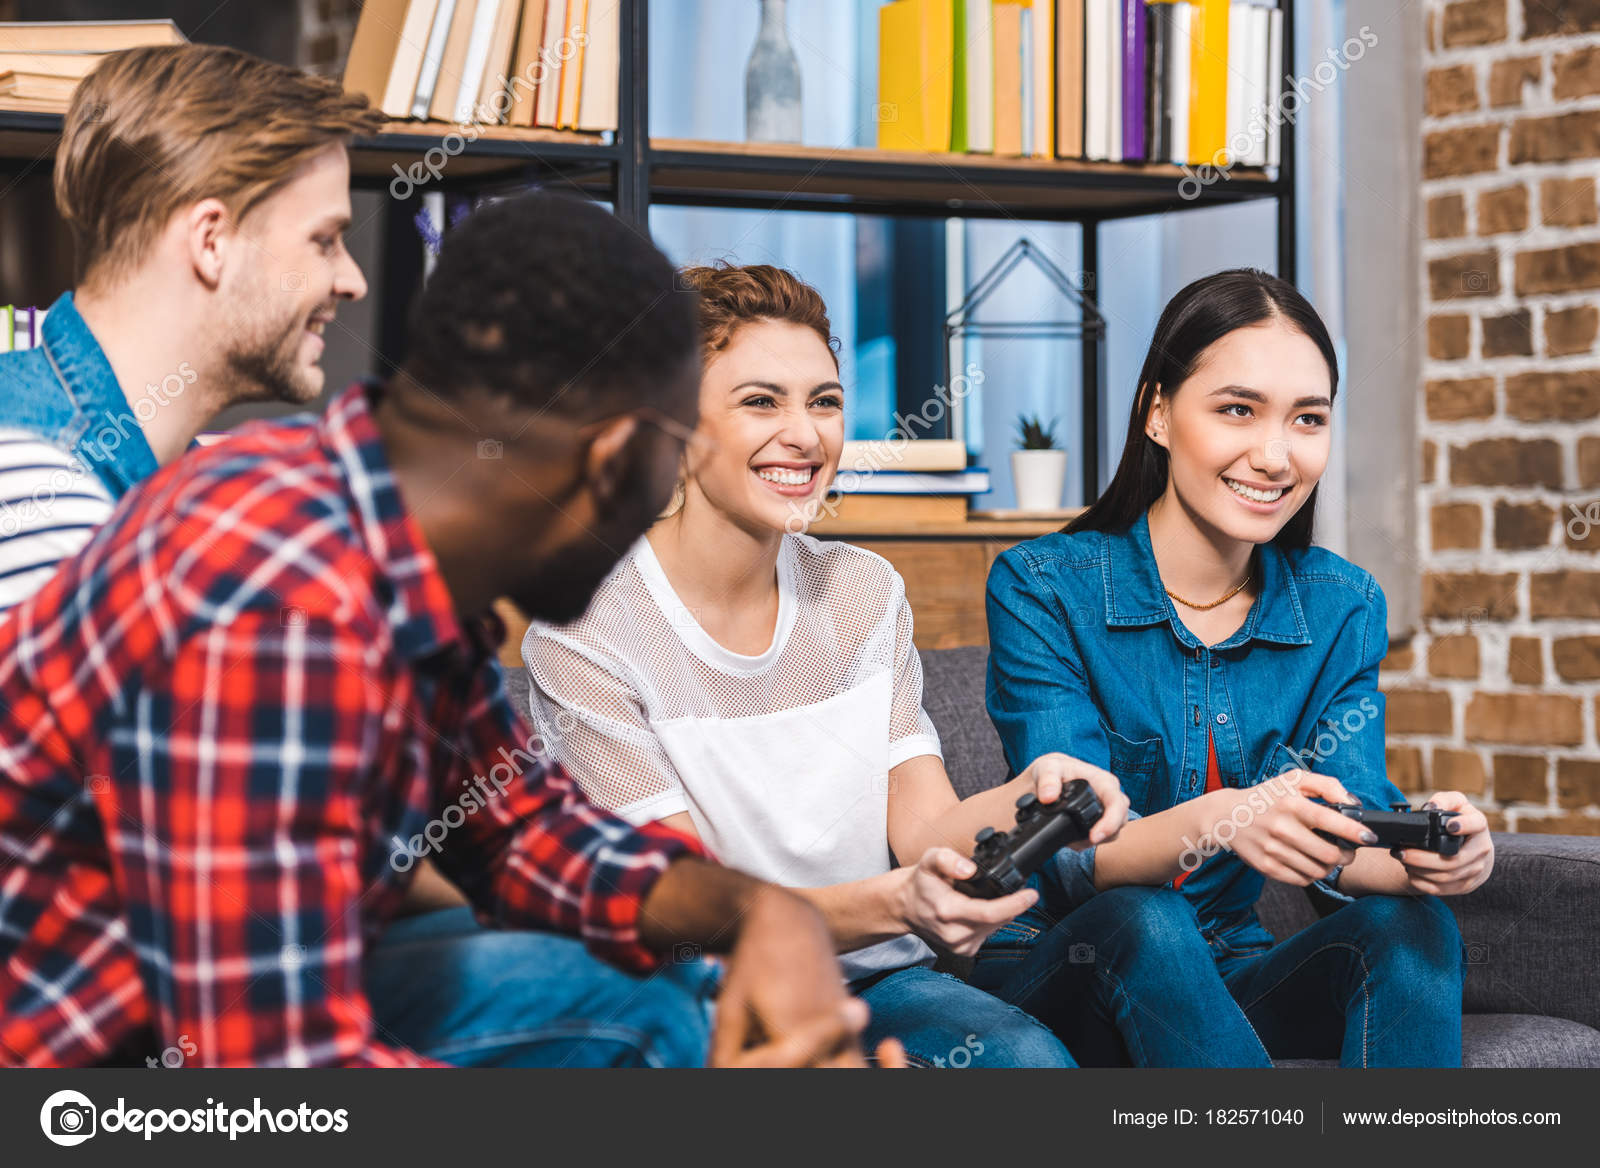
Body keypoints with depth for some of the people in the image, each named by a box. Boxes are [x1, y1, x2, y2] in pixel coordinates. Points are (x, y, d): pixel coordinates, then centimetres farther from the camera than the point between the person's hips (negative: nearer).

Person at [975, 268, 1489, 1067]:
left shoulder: (1341, 608, 3)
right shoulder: (1041, 589, -11)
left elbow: (1341, 847, -9)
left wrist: (1419, 856, -34)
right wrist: (1216, 823, -41)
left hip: (1228, 977, 4)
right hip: (1052, 969, -4)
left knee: (1408, 927, -24)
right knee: (1142, 922, -36)